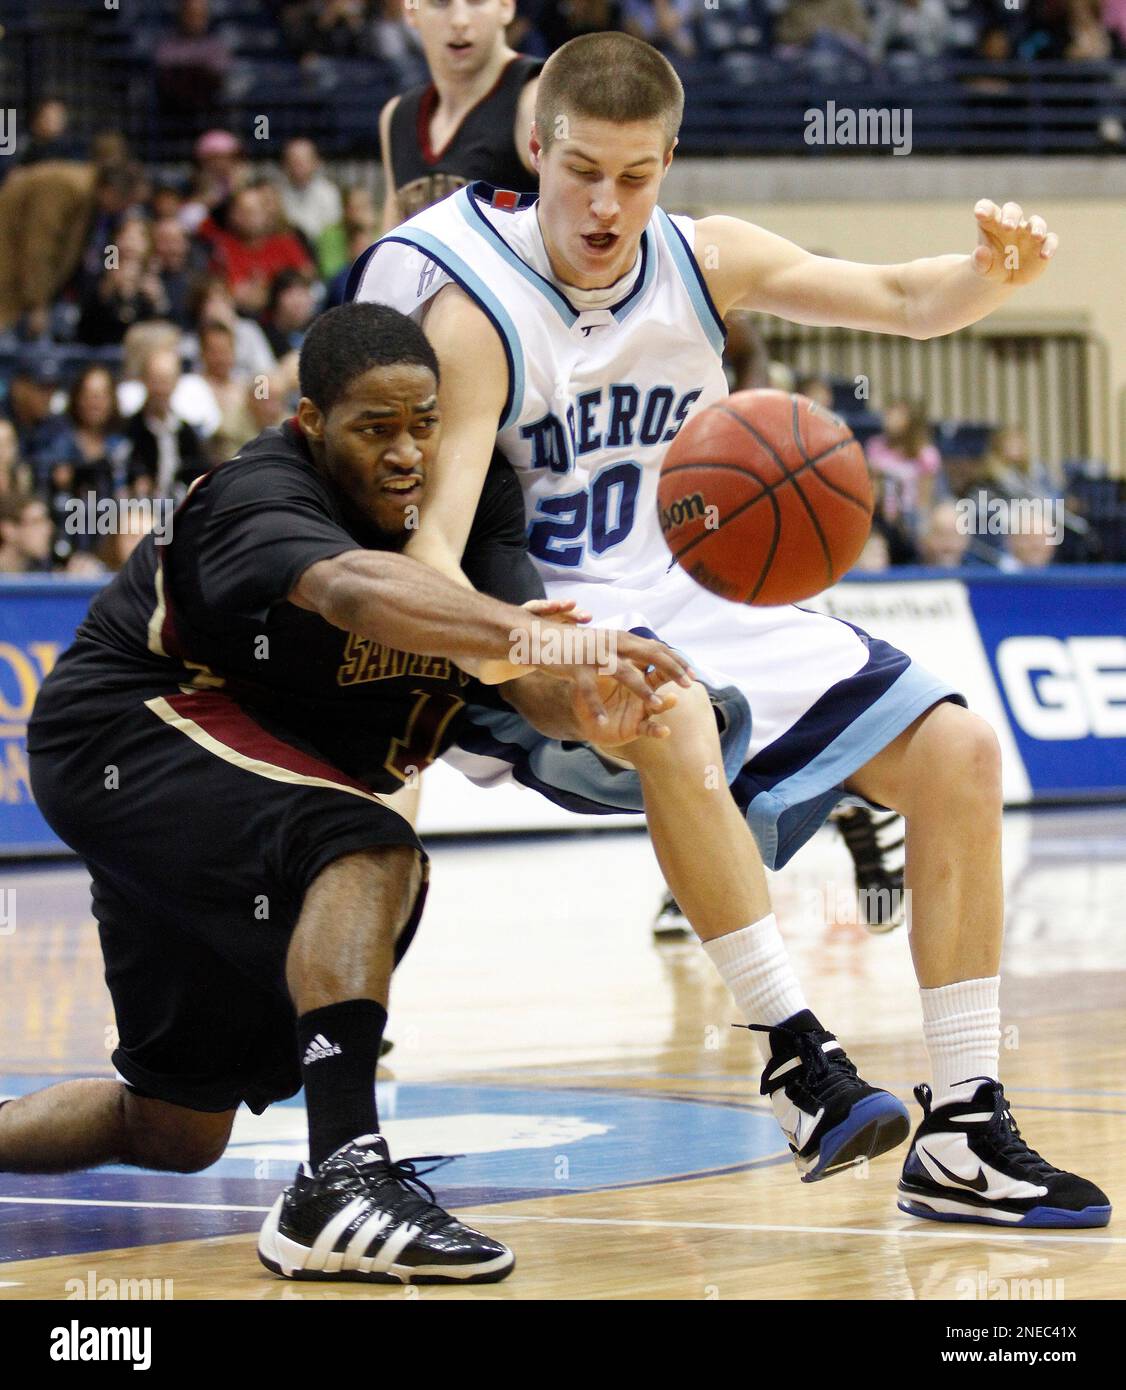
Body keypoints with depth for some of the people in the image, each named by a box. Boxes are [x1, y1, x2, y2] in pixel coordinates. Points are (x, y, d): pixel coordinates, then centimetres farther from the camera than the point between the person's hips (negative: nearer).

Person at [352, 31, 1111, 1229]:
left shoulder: (703, 262, -2)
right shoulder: (475, 311, -18)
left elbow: (904, 300, 2)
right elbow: (434, 528, -27)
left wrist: (995, 270, -21)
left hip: (697, 607, 6)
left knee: (957, 755, -6)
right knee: (674, 722, -40)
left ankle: (961, 1141, -4)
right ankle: (796, 1056, -31)